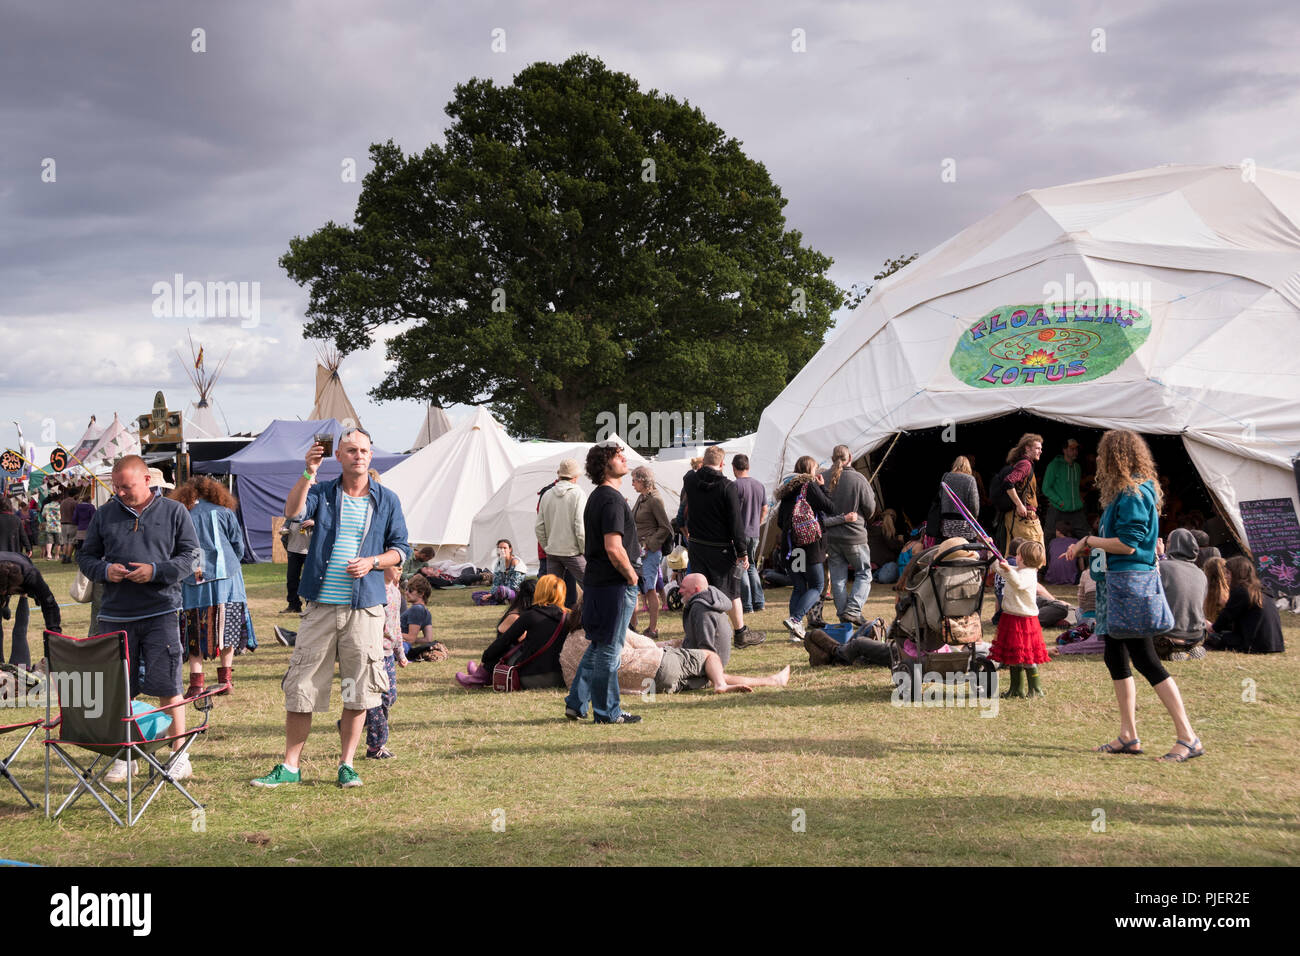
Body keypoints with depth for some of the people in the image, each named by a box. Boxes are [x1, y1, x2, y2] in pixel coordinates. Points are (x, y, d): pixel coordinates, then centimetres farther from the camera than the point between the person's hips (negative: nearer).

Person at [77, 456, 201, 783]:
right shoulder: (104, 515, 10)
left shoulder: (174, 512, 4)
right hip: (116, 615, 3)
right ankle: (123, 757, 19)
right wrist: (104, 570, -6)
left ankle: (180, 755, 6)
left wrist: (157, 571, -11)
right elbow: (85, 556, 16)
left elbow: (192, 556, 4)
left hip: (161, 612, -3)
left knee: (167, 686, -5)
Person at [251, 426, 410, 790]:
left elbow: (401, 549, 11)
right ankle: (290, 766, 10)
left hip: (365, 607, 0)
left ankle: (346, 764, 15)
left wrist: (372, 562, -7)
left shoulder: (387, 500, 8)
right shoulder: (322, 492, 6)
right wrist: (308, 473, -24)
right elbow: (293, 512, -13)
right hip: (320, 605, 0)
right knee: (300, 685, 0)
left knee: (358, 689, 3)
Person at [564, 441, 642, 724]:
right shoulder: (612, 499, -17)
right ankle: (607, 712, 8)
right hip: (615, 586, -10)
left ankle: (576, 703, 20)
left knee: (597, 647, 17)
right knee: (609, 650, 0)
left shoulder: (597, 496, 15)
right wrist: (632, 575, -11)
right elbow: (614, 549, -25)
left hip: (597, 583, 10)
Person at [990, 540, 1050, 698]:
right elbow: (999, 568, 29)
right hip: (1011, 619, 10)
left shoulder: (1028, 573, -16)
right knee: (1013, 656, 14)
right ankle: (1017, 689, 22)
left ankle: (1035, 689, 1)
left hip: (1024, 620, -10)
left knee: (1027, 658, -7)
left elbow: (1018, 583, -37)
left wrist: (1008, 570, -50)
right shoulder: (1017, 571, 15)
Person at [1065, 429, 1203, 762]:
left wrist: (1088, 541, -8)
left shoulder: (1133, 494, -15)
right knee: (1115, 659, 12)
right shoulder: (1124, 492, 16)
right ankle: (1128, 736, 18)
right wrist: (1089, 546, 13)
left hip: (1131, 584, -11)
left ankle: (1188, 737, -7)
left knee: (1144, 660, -9)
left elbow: (1128, 544, -20)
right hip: (1117, 583, 11)